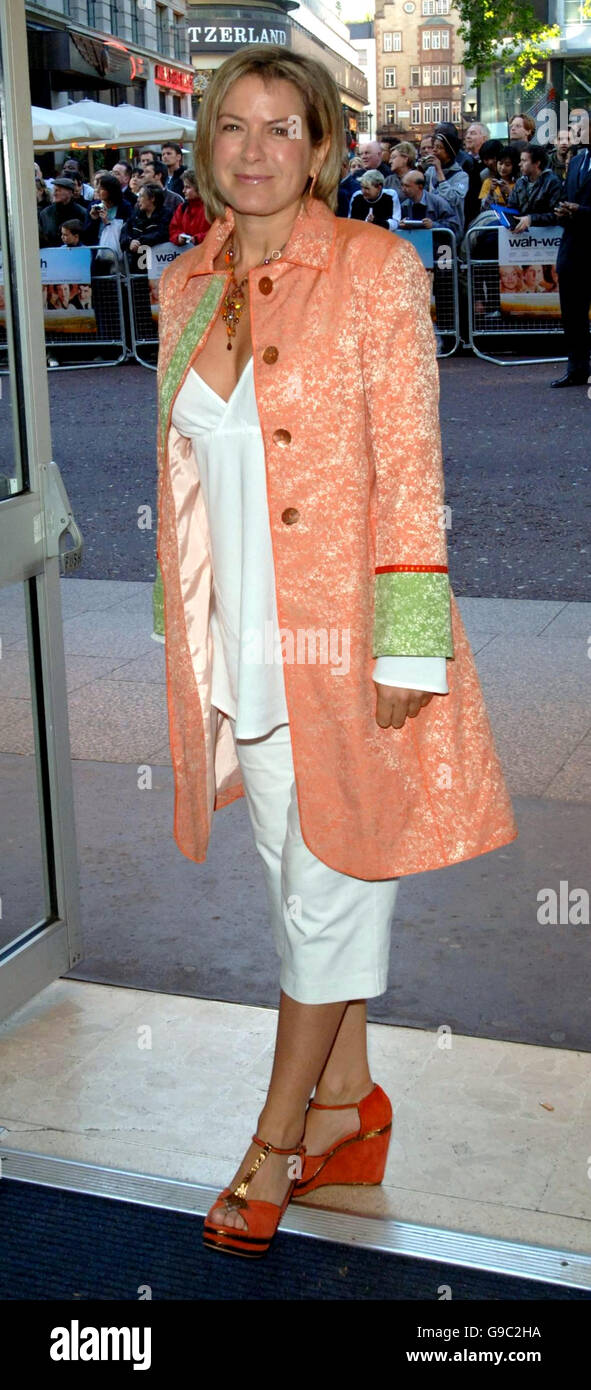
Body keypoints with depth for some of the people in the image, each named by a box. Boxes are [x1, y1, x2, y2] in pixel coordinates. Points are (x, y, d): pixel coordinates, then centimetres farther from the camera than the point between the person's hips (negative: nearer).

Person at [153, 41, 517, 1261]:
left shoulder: (377, 269, -6)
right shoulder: (185, 290, 10)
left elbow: (409, 464, -11)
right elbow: (182, 476, 14)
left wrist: (406, 646, -16)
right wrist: (183, 634, 13)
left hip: (344, 627, -5)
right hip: (239, 638, 6)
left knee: (330, 880, 4)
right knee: (297, 877, 14)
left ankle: (279, 1135, 21)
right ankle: (348, 1101, 32)